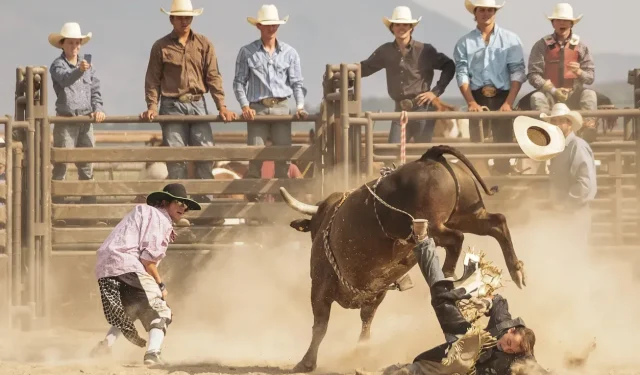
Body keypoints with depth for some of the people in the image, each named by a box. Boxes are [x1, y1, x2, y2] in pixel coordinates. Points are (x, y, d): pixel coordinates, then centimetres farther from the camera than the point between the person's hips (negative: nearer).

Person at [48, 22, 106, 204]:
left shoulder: (87, 63, 10)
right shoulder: (58, 65, -6)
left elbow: (95, 88, 13)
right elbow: (65, 79, -27)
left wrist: (98, 109, -2)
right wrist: (79, 71, -46)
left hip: (86, 119, 5)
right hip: (66, 120, -5)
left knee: (87, 166, 10)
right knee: (61, 164, -5)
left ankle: (89, 202, 16)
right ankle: (56, 203, -4)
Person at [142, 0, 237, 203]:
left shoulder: (204, 44, 7)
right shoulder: (161, 47, 4)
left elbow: (213, 76, 4)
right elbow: (153, 79, 3)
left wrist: (221, 106, -4)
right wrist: (152, 106, -9)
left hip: (197, 105, 2)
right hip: (172, 106, -2)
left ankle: (205, 199, 1)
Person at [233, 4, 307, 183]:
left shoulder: (289, 53, 9)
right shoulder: (247, 52, 4)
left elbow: (297, 83, 8)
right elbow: (239, 82, 5)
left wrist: (300, 107, -6)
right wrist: (245, 106, -8)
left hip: (281, 108, 2)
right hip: (257, 109, -2)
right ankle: (253, 195, -4)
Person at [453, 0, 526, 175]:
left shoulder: (510, 39, 5)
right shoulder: (464, 43, 7)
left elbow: (517, 72, -1)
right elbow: (462, 74, 1)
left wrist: (508, 102, -13)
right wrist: (471, 103, -13)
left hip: (502, 97, -1)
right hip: (477, 98, 1)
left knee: (503, 144, -3)